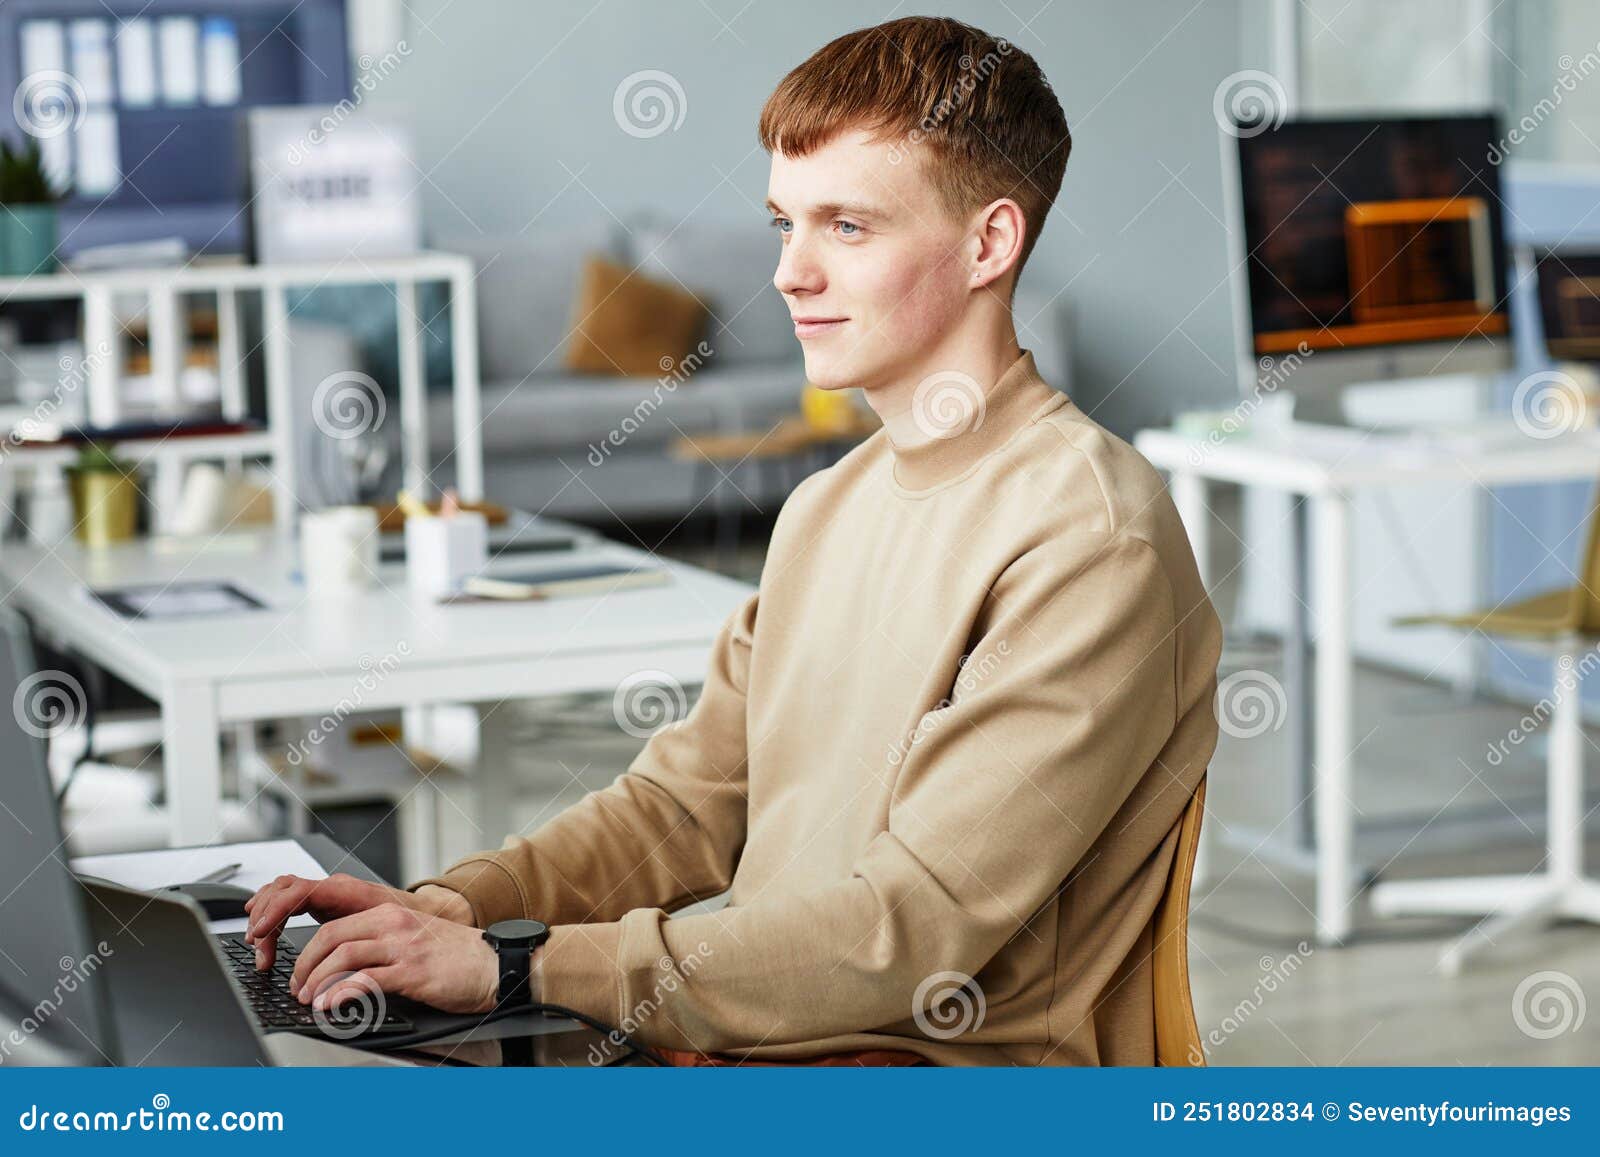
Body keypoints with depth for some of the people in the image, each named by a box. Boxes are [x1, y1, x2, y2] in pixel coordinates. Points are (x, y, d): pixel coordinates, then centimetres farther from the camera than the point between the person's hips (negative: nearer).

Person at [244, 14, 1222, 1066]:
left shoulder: (1090, 536, -15)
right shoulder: (828, 508, 15)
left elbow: (916, 931, -20)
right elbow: (687, 803, 16)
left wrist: (519, 967, -21)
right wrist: (453, 904, -2)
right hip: (759, 1035, 7)